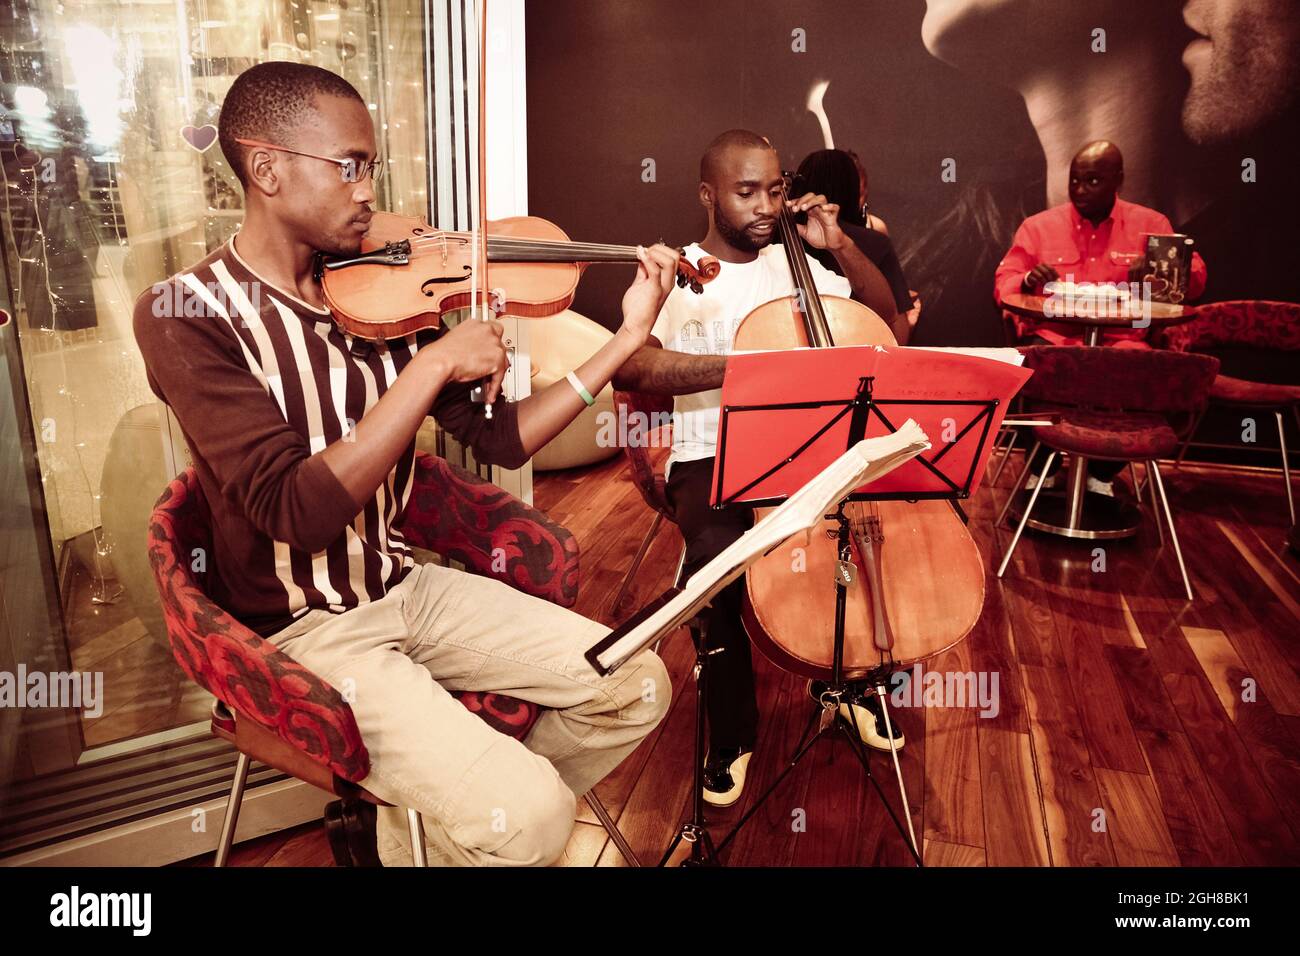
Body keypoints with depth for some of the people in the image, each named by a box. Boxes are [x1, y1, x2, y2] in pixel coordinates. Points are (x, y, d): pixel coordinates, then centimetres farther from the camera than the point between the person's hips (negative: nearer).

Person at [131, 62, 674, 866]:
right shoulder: (186, 316, -15)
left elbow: (501, 440, 0)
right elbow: (296, 513, -26)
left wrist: (629, 337, -6)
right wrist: (435, 363, -27)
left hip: (404, 586, 6)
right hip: (299, 631, -6)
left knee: (638, 688, 0)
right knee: (532, 818, -21)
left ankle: (429, 819, 19)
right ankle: (415, 836, 16)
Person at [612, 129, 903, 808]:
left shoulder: (794, 265, 14)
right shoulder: (678, 275, -1)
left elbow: (884, 321, 16)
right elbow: (627, 367, -21)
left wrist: (840, 246, 3)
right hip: (711, 459, -4)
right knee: (719, 558, -32)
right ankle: (732, 736, -6)